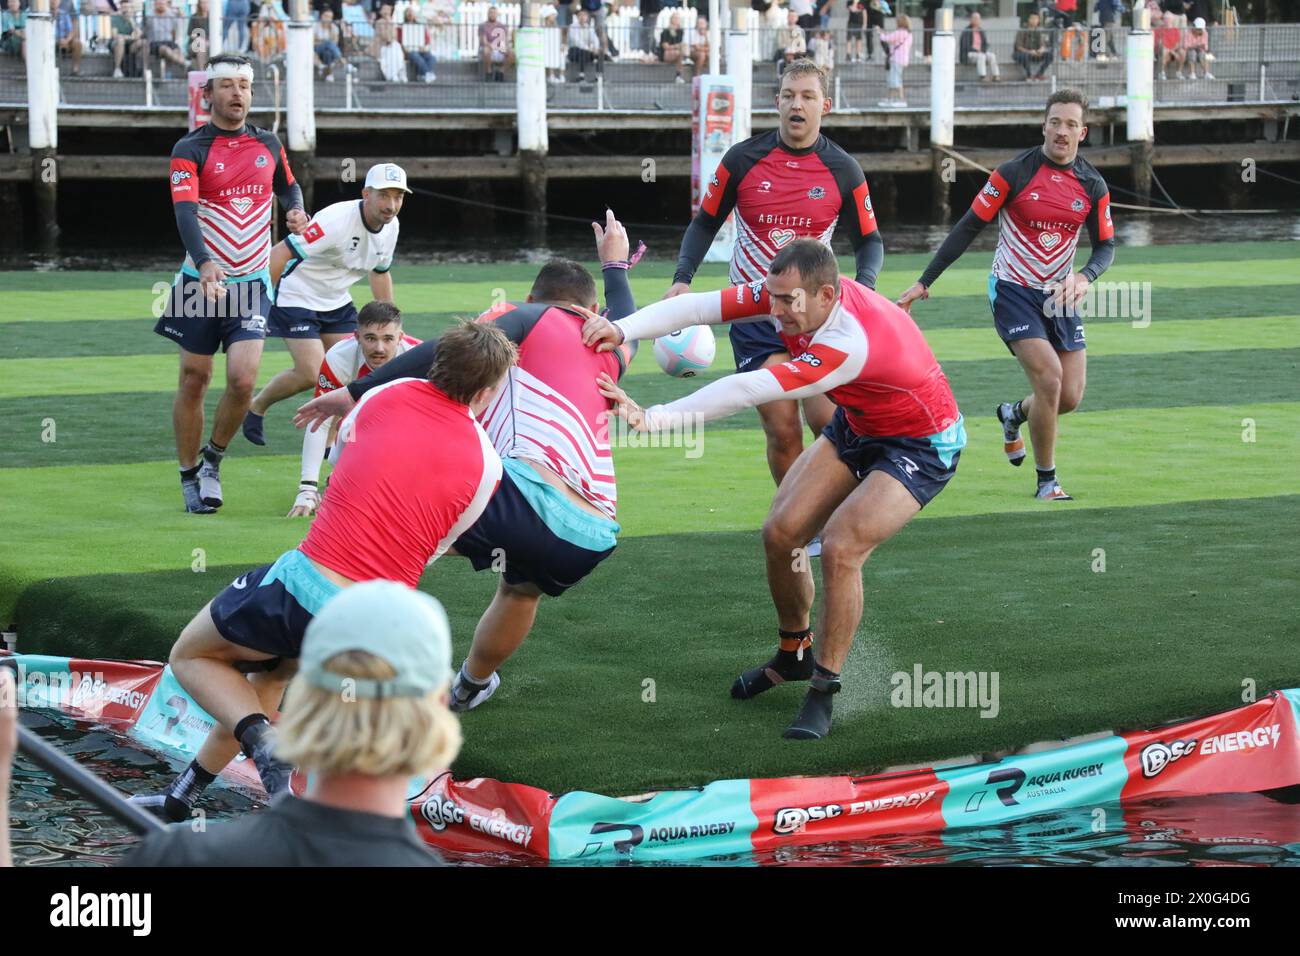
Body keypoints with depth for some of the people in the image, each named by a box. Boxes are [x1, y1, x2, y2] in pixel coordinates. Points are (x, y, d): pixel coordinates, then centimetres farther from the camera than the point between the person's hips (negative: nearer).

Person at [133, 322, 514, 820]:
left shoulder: (390, 395, 2)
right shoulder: (487, 464, 0)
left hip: (305, 583, -3)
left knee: (191, 657, 20)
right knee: (272, 669, 34)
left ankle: (263, 743, -6)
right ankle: (182, 796, 39)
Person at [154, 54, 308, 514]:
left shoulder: (268, 144, 6)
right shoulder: (190, 150, -7)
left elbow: (287, 186, 26)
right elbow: (185, 212, -21)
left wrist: (295, 210, 2)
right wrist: (205, 264, -38)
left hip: (251, 284, 2)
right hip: (200, 282, -2)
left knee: (243, 379, -13)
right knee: (194, 381, 4)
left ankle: (213, 460, 12)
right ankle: (190, 477, 20)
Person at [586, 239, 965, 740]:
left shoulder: (850, 342, -40)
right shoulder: (789, 294, -18)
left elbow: (750, 390, -45)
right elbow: (697, 306, -24)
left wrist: (651, 418, -45)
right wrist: (622, 329, -41)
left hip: (921, 446, -8)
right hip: (856, 426, 8)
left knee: (841, 547, -23)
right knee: (781, 532, -2)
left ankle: (824, 692, -7)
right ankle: (793, 655, 22)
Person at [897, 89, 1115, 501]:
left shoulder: (1093, 185, -1)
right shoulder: (1013, 173, -11)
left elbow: (1106, 246, 5)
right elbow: (968, 227, -7)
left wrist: (1085, 277, -19)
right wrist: (924, 282, -7)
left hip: (1059, 296, 4)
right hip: (1012, 292, -4)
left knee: (1070, 397, 0)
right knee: (1049, 378, -19)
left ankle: (1014, 414, 36)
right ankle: (1046, 479, -2)